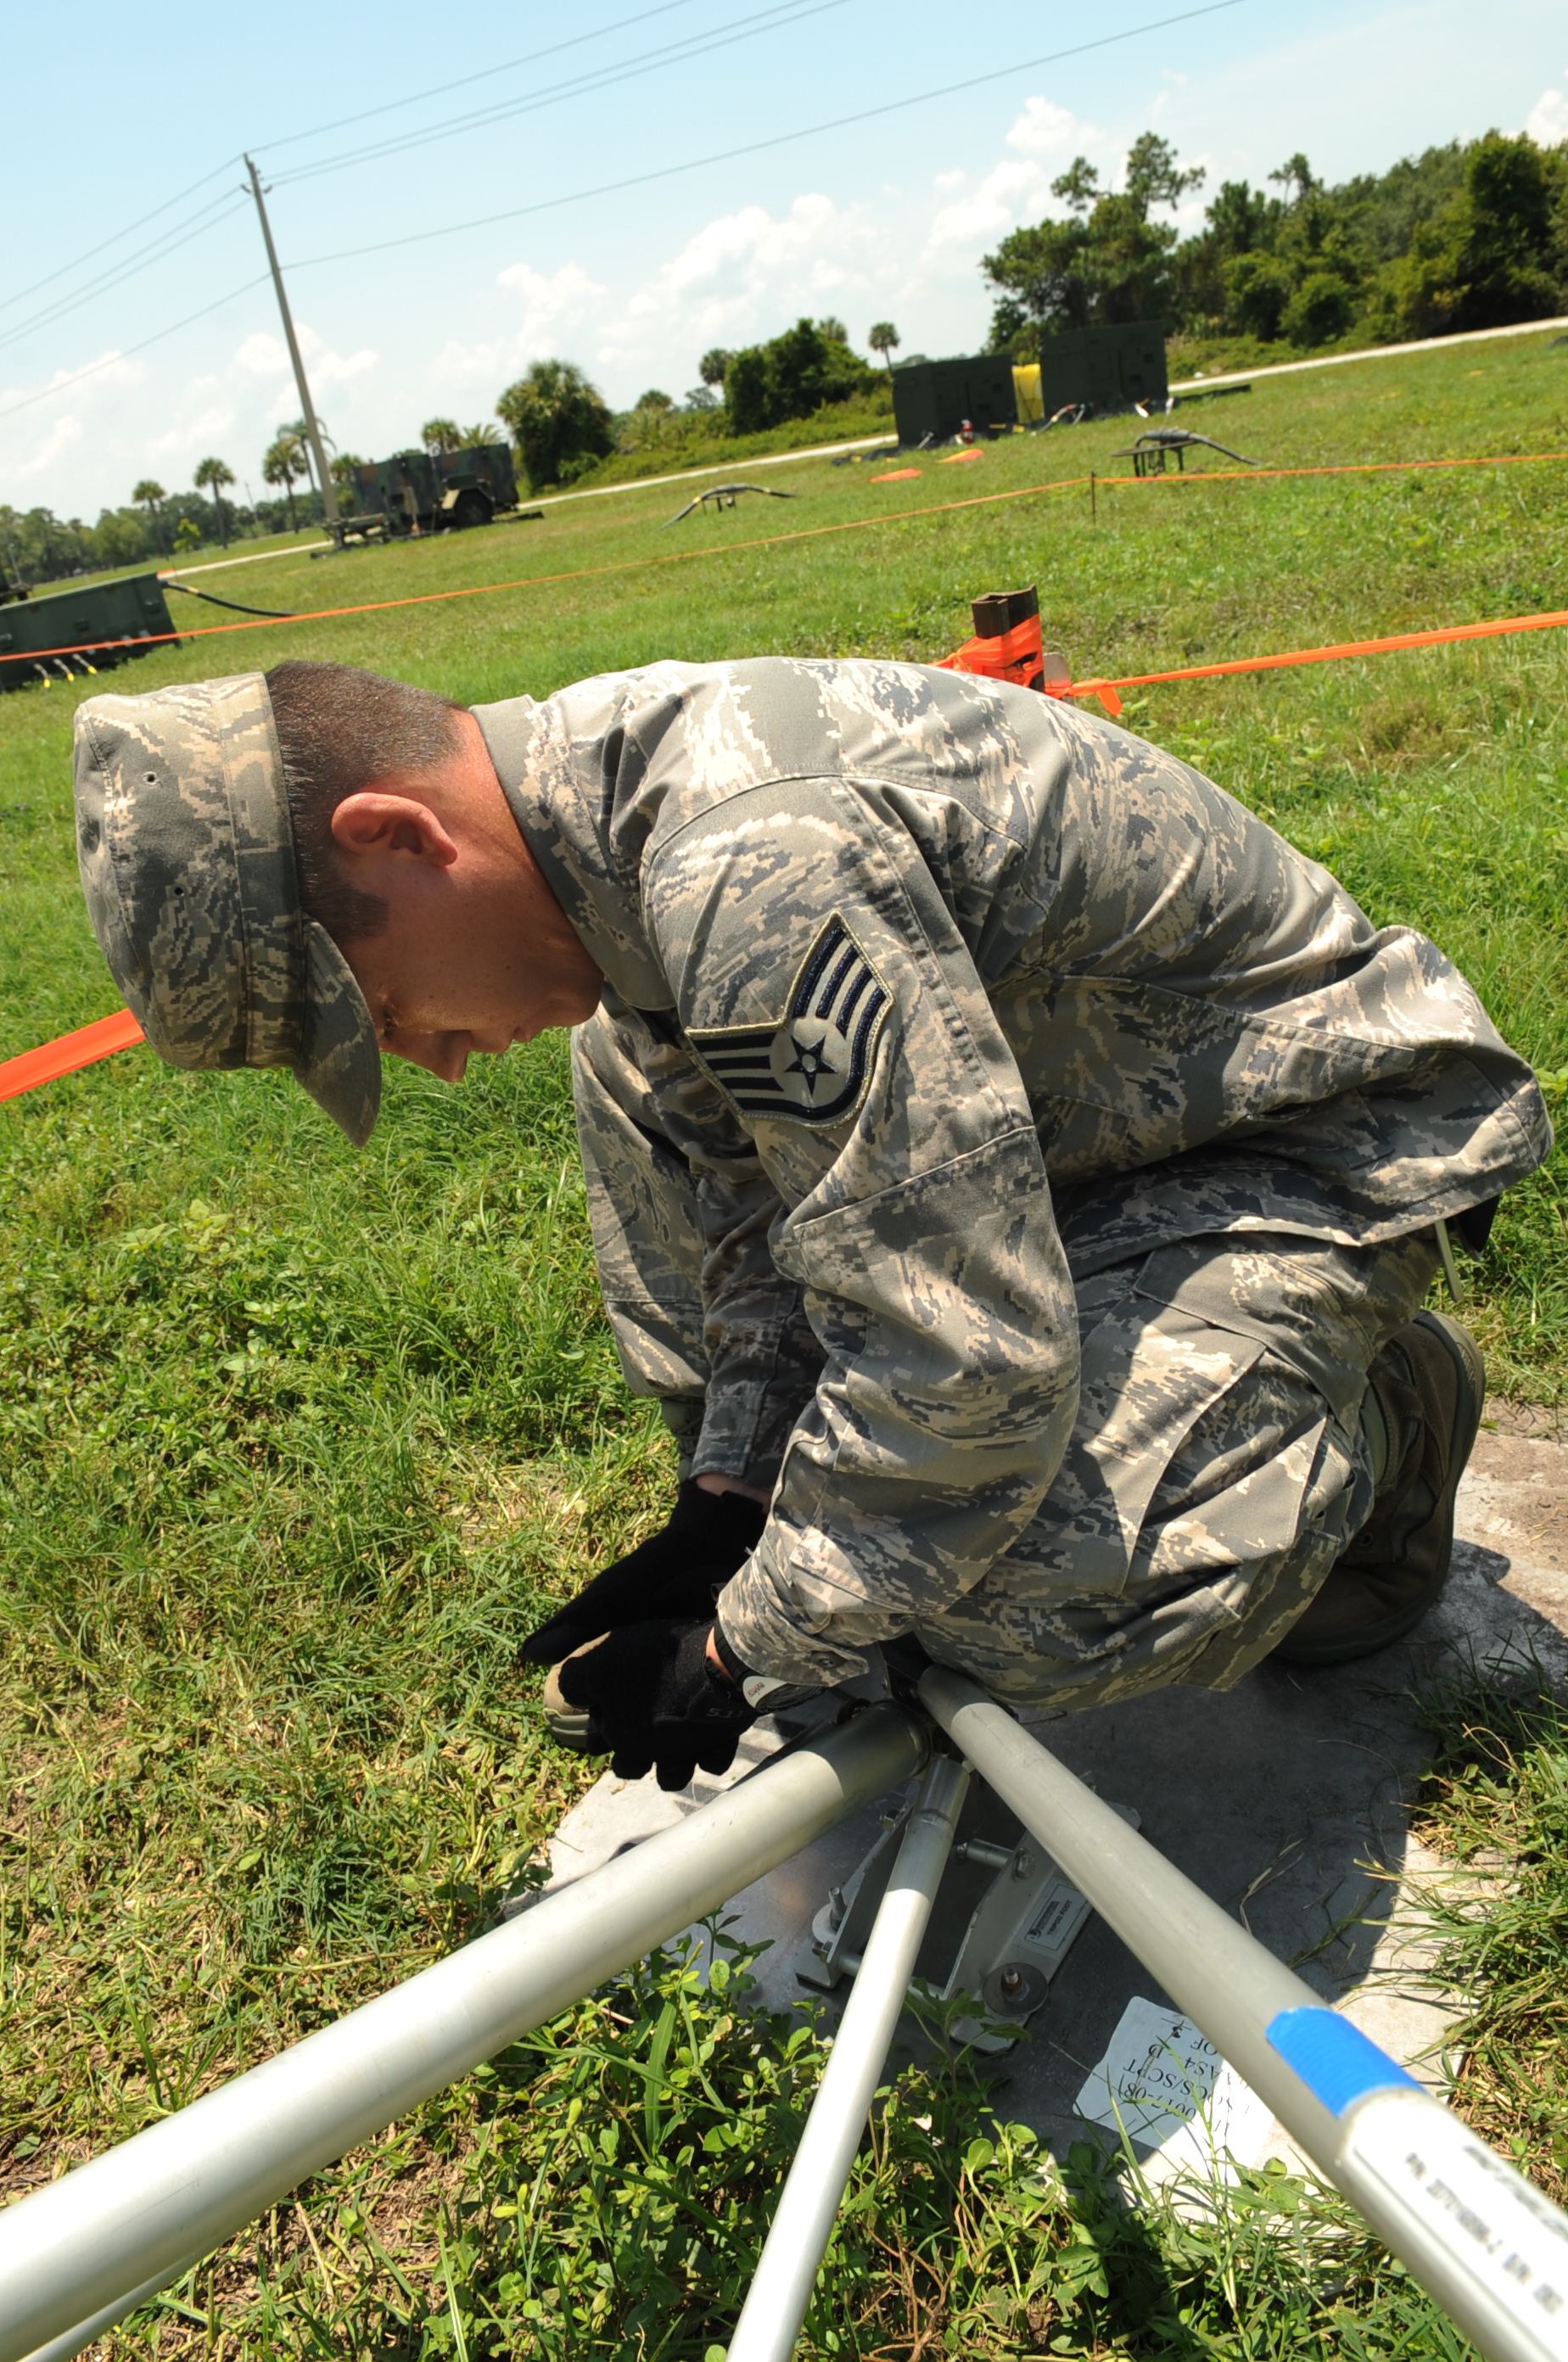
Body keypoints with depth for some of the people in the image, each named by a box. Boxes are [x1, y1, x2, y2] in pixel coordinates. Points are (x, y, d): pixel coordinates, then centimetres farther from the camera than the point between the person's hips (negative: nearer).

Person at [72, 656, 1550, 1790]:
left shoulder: (750, 872, -35)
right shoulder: (623, 800, -4)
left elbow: (966, 1363, -33)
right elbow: (765, 1178, 4)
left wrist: (751, 1656, -17)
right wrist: (728, 1500, -1)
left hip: (1326, 1127, -8)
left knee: (1037, 1606, -26)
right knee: (644, 1071, 3)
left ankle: (1382, 1414, 5)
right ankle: (781, 1521, 13)